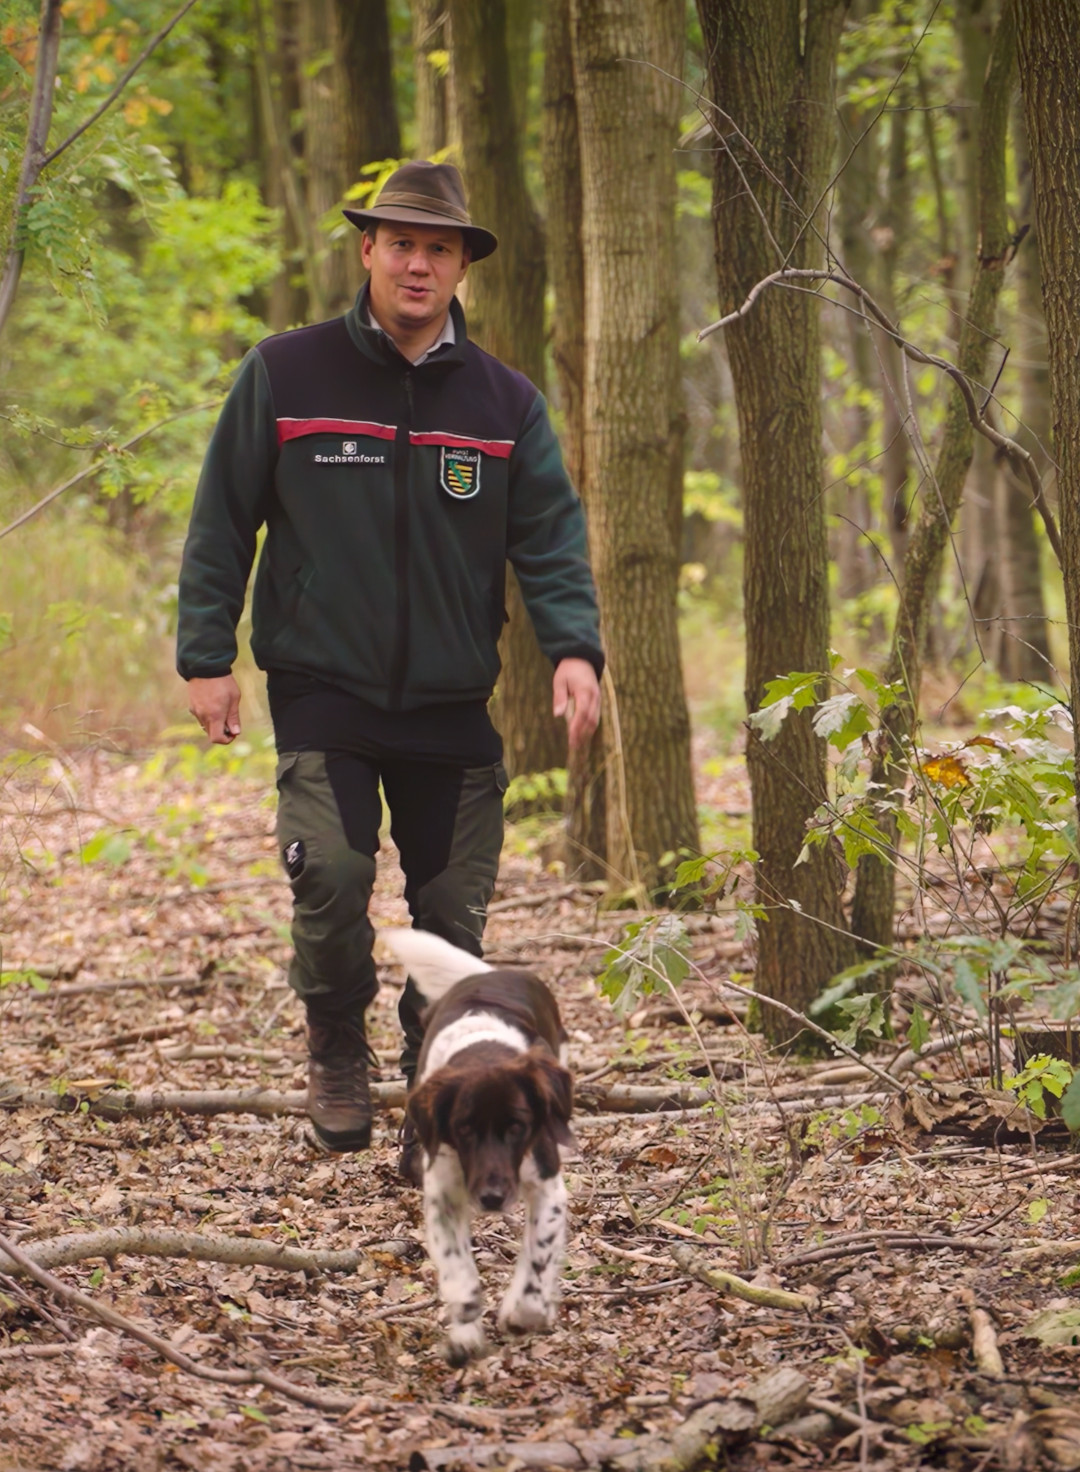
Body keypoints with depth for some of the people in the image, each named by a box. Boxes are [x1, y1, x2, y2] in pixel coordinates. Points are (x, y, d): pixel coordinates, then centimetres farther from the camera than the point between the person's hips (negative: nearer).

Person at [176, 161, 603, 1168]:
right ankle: (336, 1049, 9)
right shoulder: (285, 375, 1)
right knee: (331, 875, -19)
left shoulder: (505, 402, 6)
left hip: (454, 708, 2)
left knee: (452, 916, 4)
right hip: (322, 696, -2)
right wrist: (206, 654, -2)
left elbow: (549, 536, 2)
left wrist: (573, 647, -15)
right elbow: (222, 521, 5)